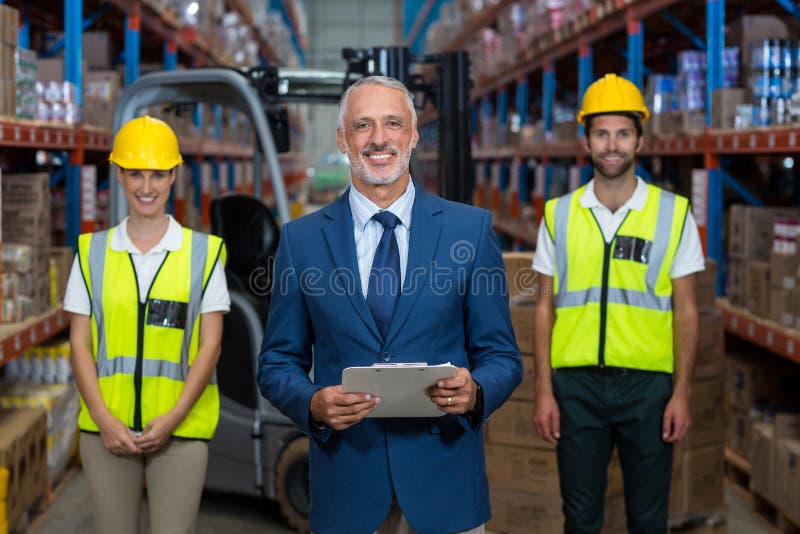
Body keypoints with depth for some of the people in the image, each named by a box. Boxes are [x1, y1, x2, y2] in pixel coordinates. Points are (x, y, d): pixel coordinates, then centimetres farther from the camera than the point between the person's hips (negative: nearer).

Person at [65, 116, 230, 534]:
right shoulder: (92, 252, 7)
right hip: (107, 429, 1)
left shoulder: (203, 252, 3)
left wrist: (173, 418, -10)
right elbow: (80, 344, 4)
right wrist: (103, 418, -7)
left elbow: (210, 345, 0)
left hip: (179, 430, -1)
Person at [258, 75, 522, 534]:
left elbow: (501, 356, 3)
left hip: (444, 483, 0)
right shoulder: (302, 239, 2)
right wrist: (313, 404, -15)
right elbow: (278, 363, 5)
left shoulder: (472, 229, 0)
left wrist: (475, 393, -19)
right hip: (345, 484, 1)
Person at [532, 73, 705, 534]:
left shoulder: (674, 213, 1)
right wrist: (544, 390, 1)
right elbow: (547, 307, 6)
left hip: (648, 383, -1)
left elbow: (685, 310, 2)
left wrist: (683, 392, -4)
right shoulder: (559, 215, 4)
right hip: (576, 383, 1)